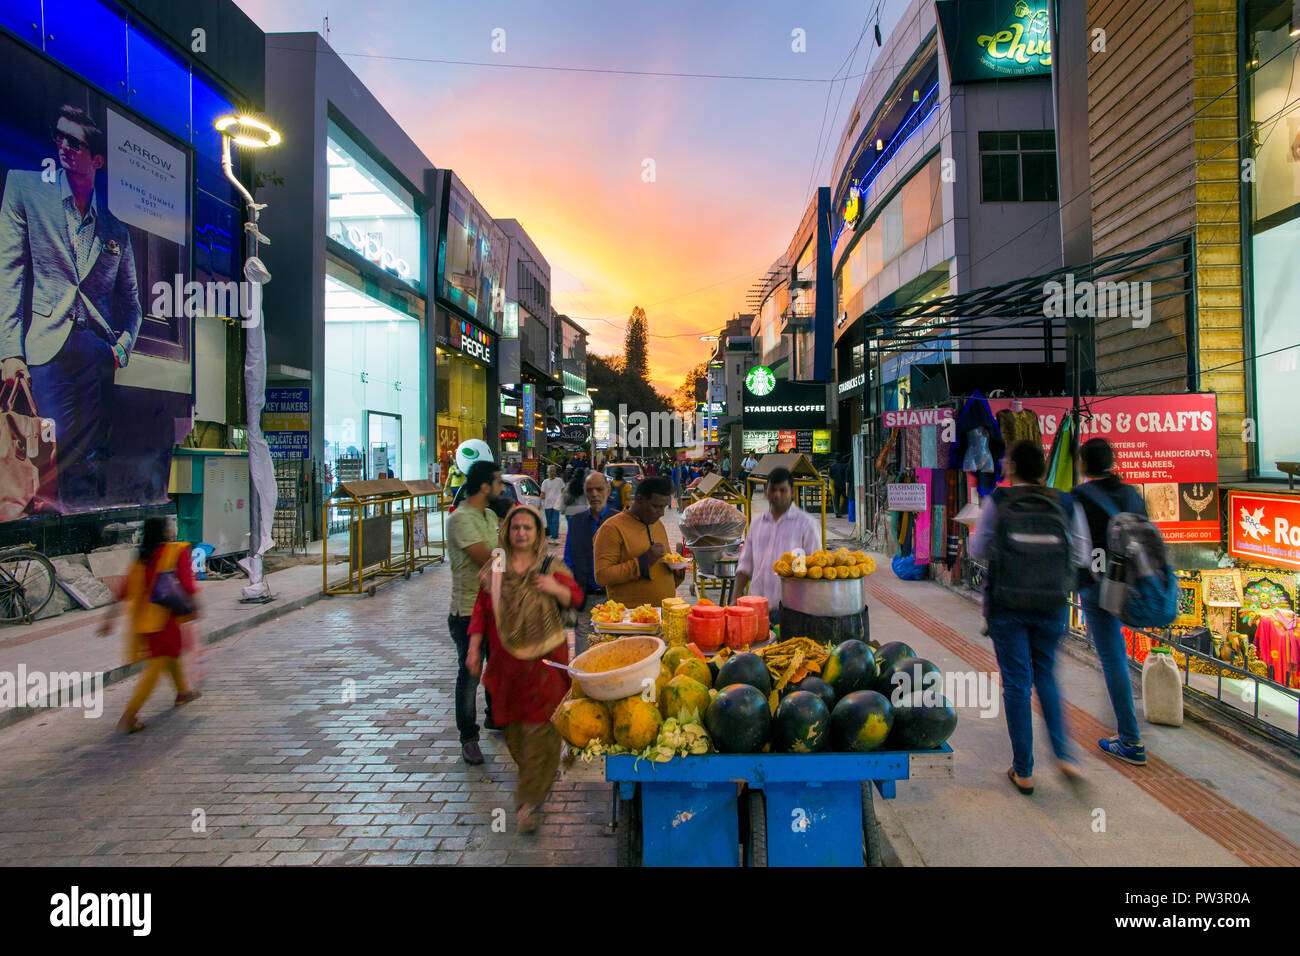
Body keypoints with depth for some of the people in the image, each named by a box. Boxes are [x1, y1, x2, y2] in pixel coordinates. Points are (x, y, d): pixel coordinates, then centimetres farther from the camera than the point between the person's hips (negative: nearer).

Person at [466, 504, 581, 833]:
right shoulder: (494, 569, 5)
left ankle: (529, 800, 4)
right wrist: (474, 648, 4)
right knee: (513, 723, 14)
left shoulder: (550, 567, 0)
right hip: (507, 659, 3)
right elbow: (481, 609, 8)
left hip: (545, 659, -2)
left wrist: (555, 588, -18)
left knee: (540, 726, -5)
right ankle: (540, 775, 39)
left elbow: (575, 598, 1)